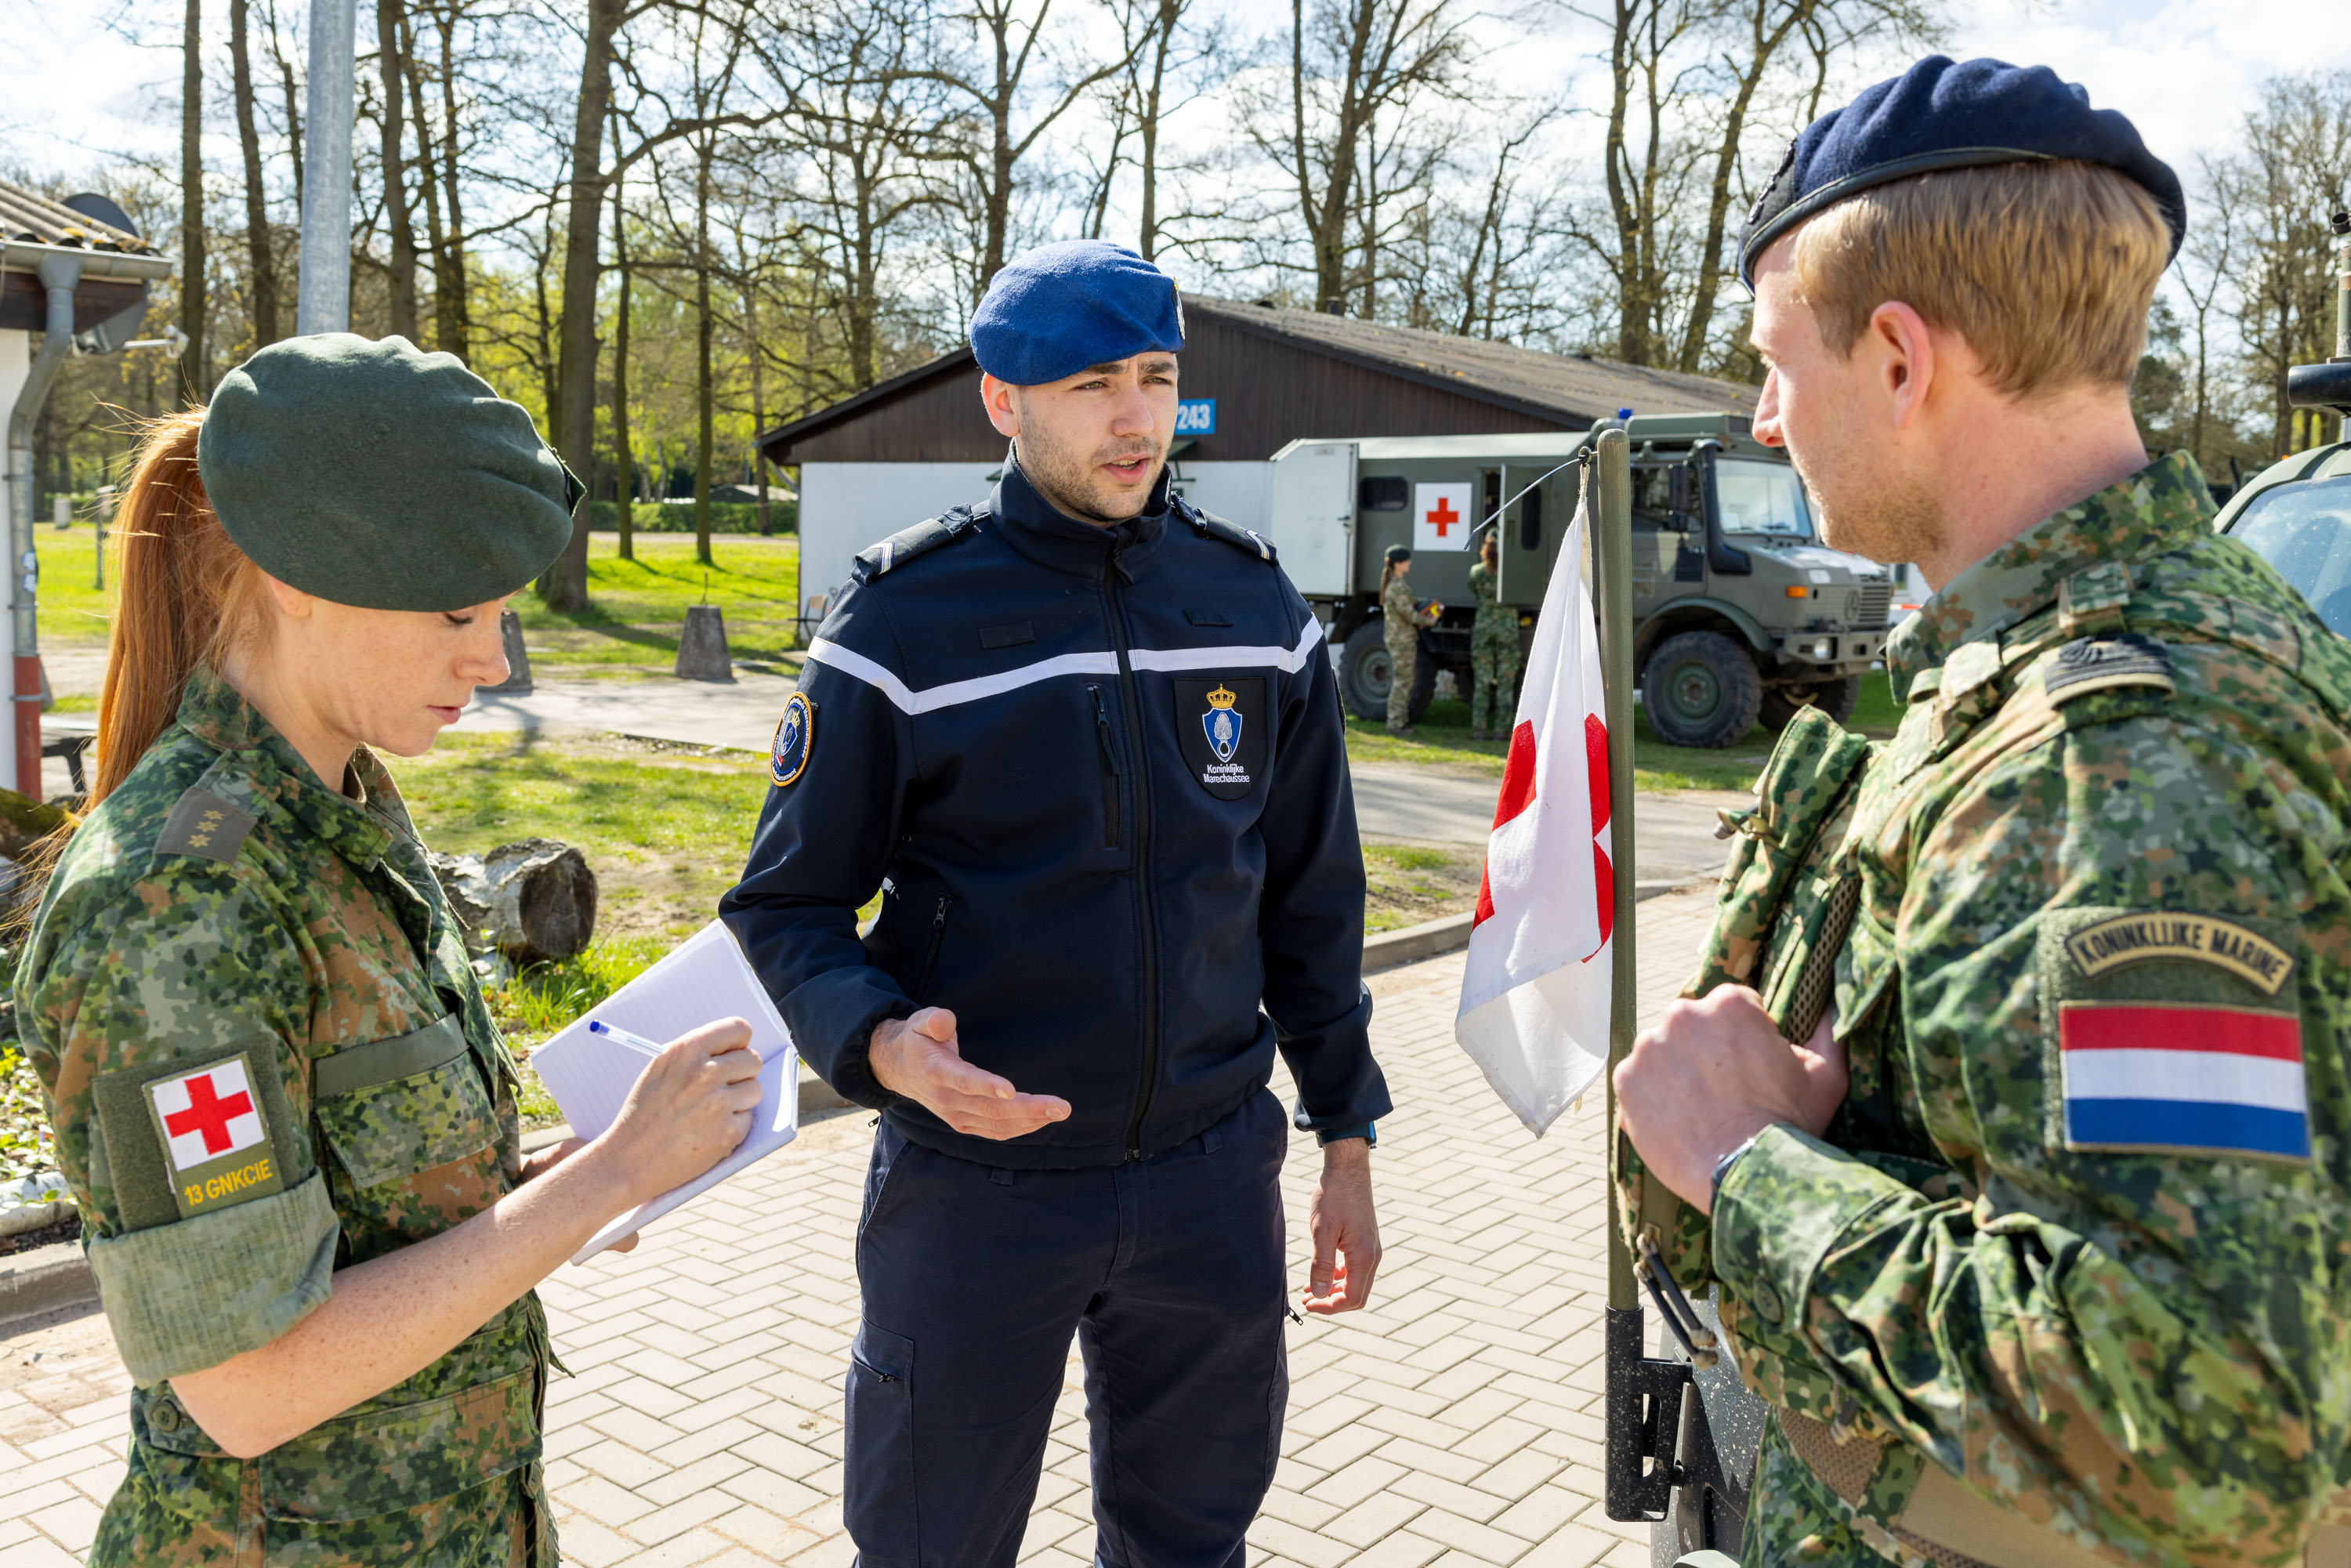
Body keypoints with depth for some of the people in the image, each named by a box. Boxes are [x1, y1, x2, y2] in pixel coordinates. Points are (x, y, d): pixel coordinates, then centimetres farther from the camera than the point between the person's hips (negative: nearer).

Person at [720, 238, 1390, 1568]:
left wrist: (1348, 1142, 10)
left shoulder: (1257, 607, 2)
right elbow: (788, 905, -5)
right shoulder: (903, 622, -9)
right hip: (977, 1183, -3)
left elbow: (1312, 899, 8)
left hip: (1211, 1181, 3)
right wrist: (882, 1045, -25)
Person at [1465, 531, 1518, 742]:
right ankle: (1502, 730, 4)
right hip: (1508, 627, -2)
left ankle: (1478, 729, 3)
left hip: (1483, 627, 2)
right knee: (1506, 682, 5)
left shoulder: (1476, 572, -4)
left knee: (1481, 681, 6)